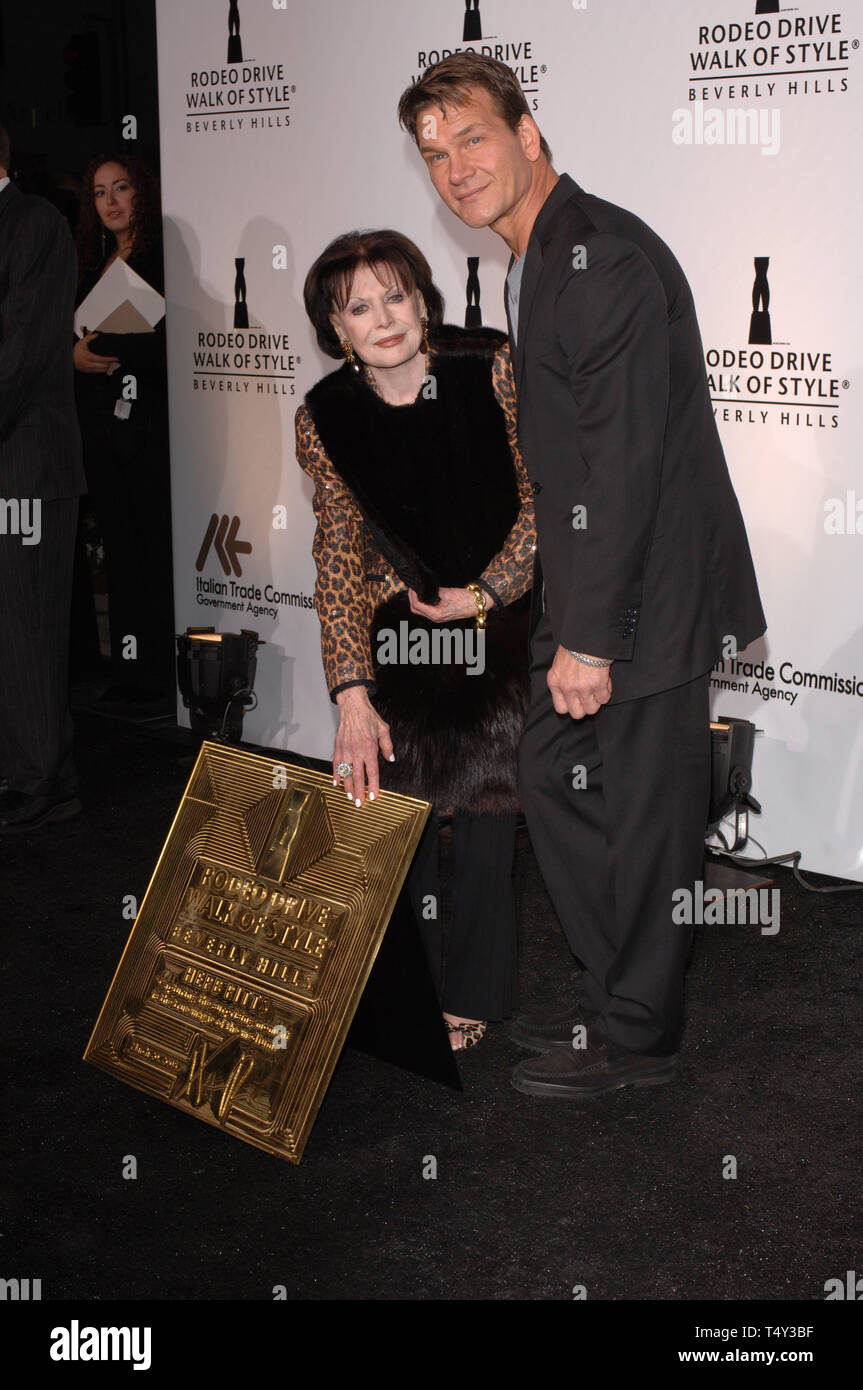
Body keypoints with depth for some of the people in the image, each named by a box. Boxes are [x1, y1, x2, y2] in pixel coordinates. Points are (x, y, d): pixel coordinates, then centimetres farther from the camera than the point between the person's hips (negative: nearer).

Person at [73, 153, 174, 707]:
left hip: (151, 424, -7)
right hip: (102, 426, 7)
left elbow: (170, 344, -13)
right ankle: (129, 671, 12)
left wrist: (102, 349, -12)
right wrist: (75, 355, -2)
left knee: (158, 549, -5)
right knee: (121, 550, 8)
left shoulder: (163, 257, -4)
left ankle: (158, 676, 1)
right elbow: (74, 334, 20)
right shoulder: (96, 263, 18)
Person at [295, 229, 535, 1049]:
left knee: (486, 806, -9)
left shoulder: (491, 370, -15)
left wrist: (483, 593, -14)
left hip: (500, 610, -2)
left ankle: (472, 997, 8)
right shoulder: (325, 417, -8)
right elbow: (337, 555, -9)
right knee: (391, 803, -6)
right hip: (394, 623, 2)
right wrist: (351, 693, -17)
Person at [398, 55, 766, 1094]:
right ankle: (612, 993, 31)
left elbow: (627, 461, -23)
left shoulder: (608, 259, -19)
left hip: (649, 592, -10)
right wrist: (563, 615, 17)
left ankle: (636, 1036, 18)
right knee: (553, 778, 15)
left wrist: (589, 636, -21)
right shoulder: (531, 262, 13)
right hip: (584, 586, 10)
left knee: (645, 812, 2)